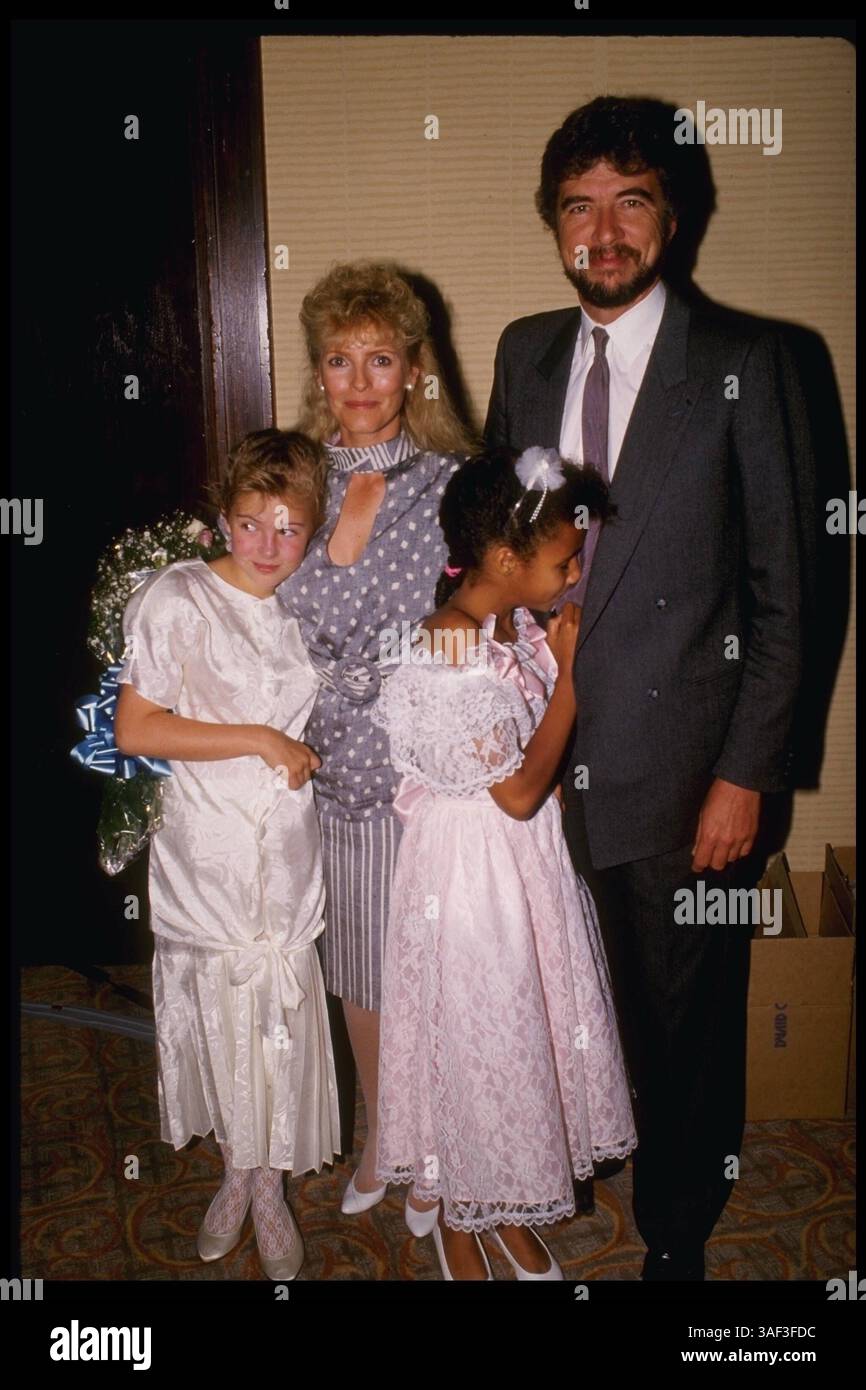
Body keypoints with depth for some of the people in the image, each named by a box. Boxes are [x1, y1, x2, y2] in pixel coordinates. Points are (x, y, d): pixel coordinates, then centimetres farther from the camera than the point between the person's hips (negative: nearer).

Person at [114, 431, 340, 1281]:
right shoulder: (178, 600, -9)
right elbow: (134, 731, -14)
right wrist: (257, 740, -16)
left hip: (288, 853, 3)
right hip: (205, 854, -3)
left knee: (281, 1017, 9)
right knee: (219, 1011, 9)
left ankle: (268, 1187, 31)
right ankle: (238, 1174, 35)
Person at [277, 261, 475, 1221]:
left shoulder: (453, 483, -7)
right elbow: (296, 637, 1)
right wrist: (345, 536, -12)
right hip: (338, 766, 3)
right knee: (357, 962, 17)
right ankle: (377, 1136, 40)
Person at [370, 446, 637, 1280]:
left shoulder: (514, 621, 0)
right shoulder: (449, 658, -26)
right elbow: (519, 790, -23)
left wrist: (564, 659, -2)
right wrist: (569, 672, -20)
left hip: (530, 859, 8)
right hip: (473, 870, -8)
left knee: (524, 1025, 19)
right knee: (476, 1039, 9)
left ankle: (507, 1204, 42)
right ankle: (459, 1220, 36)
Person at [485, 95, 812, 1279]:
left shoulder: (745, 363, -6)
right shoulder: (525, 354, 8)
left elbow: (781, 588, -6)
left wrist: (746, 772, -9)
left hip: (683, 774, -3)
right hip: (553, 759, 3)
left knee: (687, 1020, 13)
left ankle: (678, 1229, 38)